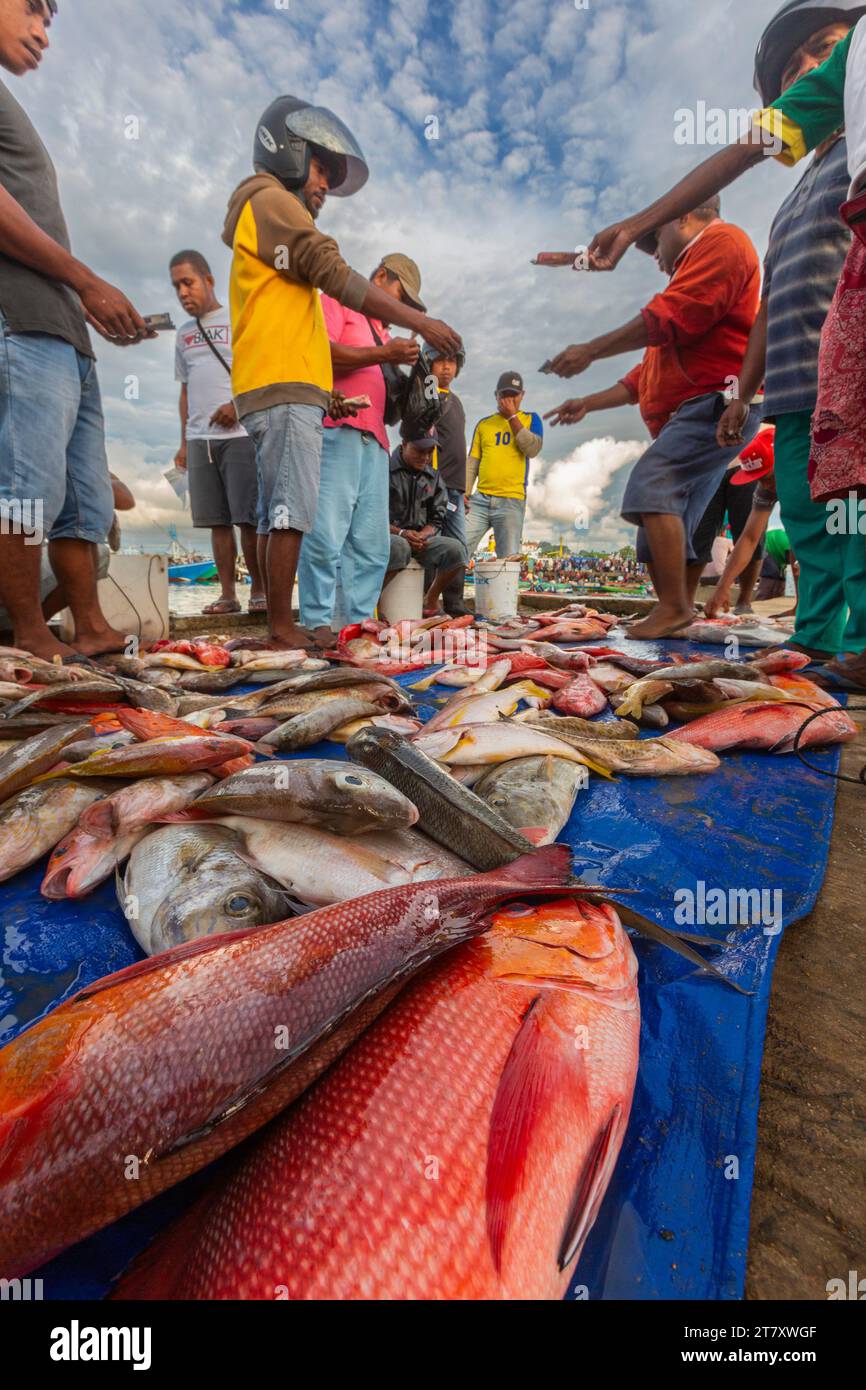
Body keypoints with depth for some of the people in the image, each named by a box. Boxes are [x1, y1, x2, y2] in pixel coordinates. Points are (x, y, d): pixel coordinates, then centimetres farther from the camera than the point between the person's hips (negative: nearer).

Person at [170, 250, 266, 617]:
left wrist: (239, 404, -15)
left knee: (248, 518, -10)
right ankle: (227, 594, 2)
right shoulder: (183, 333, 23)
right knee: (218, 520, 0)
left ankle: (259, 590, -2)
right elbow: (186, 390, 24)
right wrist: (184, 441, 18)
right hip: (199, 439, 5)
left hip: (239, 434, -5)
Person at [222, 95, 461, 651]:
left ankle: (276, 623, 8)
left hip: (281, 389, 10)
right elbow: (337, 276, -10)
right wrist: (420, 321, -11)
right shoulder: (271, 200, 2)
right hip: (285, 388, -10)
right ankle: (283, 627, -14)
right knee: (292, 512, -15)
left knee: (276, 515, 5)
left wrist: (322, 391, 20)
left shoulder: (273, 211, 31)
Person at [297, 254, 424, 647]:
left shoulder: (382, 330, 32)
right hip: (336, 431, -7)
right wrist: (383, 355, -8)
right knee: (326, 533, -14)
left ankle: (360, 620, 1)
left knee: (372, 542, -1)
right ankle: (317, 622, -12)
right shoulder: (337, 302, 11)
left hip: (374, 440, 8)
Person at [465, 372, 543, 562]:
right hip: (480, 499, 2)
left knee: (508, 559, -10)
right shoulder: (484, 424, 17)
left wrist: (512, 416, -4)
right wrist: (464, 492, 0)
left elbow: (533, 449, -6)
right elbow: (472, 462, 14)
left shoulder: (530, 419, 12)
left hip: (512, 501, -2)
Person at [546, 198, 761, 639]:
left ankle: (673, 607, -29)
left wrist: (591, 350, -8)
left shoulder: (720, 241, 4)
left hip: (717, 402, -10)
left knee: (651, 485, -26)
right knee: (671, 533, 3)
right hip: (694, 411, 10)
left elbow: (669, 318, -14)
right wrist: (588, 404, 24)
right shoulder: (694, 266, 35)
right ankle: (680, 613, 3)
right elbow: (647, 375, 30)